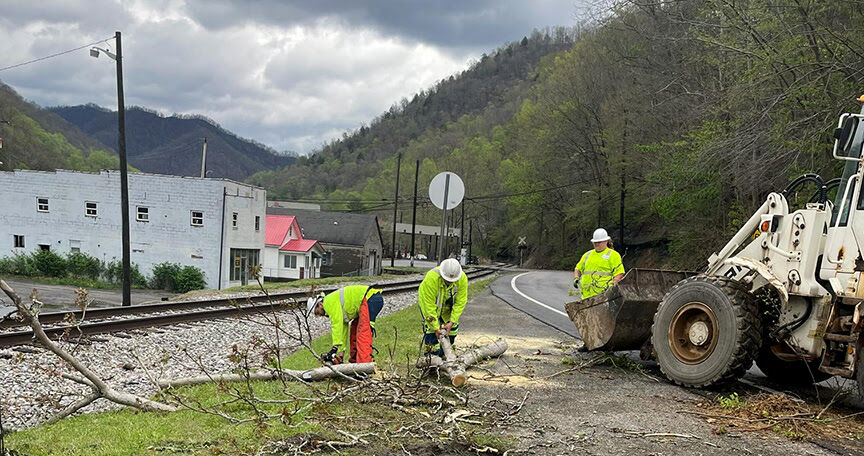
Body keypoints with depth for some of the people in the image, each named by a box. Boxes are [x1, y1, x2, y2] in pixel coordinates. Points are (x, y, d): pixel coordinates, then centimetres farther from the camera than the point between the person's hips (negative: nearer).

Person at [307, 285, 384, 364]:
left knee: (363, 333, -17)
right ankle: (354, 361, 18)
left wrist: (334, 348, -18)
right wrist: (340, 355, 22)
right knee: (354, 332, 16)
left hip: (369, 299, -11)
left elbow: (337, 324, -17)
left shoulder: (329, 302, -7)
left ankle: (364, 363, -24)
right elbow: (343, 330, 25)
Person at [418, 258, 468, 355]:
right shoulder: (431, 278, -40)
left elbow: (460, 303, -20)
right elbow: (429, 305, -34)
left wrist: (452, 322, -24)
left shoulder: (463, 279, -29)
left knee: (453, 329, 1)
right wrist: (436, 327, -31)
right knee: (431, 328, -17)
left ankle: (445, 353, 15)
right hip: (428, 301, -4)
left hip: (447, 305, 4)